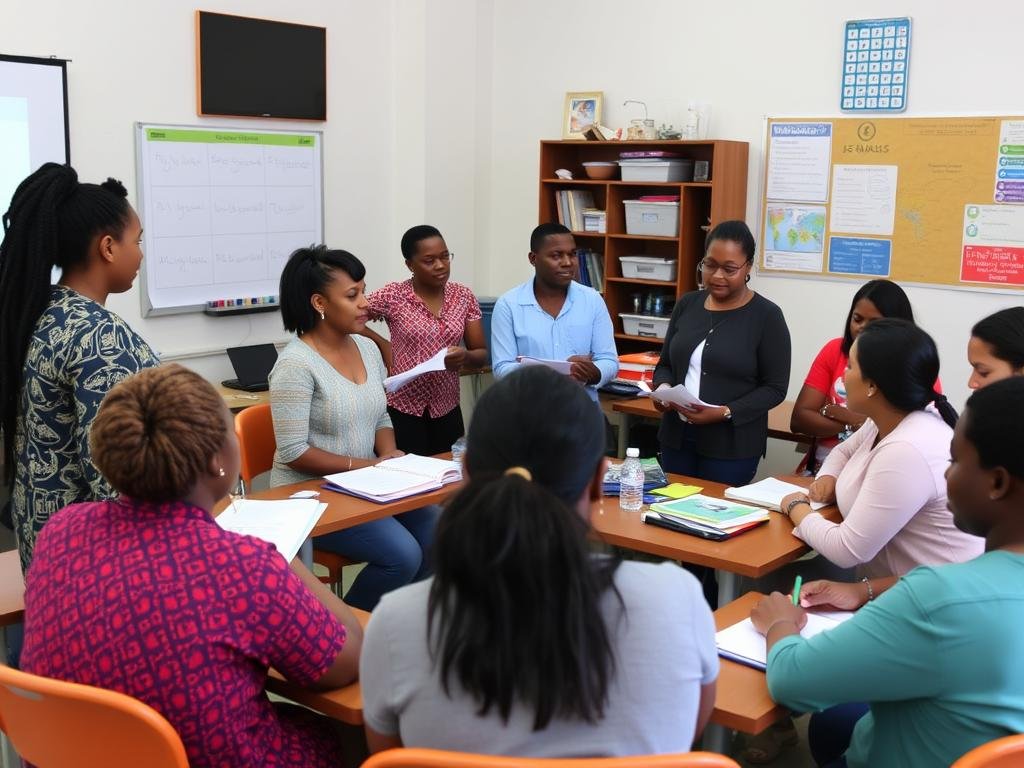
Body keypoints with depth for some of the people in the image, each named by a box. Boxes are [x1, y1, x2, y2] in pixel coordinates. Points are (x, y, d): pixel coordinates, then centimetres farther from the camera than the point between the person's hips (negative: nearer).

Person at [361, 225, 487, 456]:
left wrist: (465, 357, -17)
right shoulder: (393, 296, -8)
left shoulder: (463, 296, 2)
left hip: (447, 410, 3)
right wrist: (383, 344, -7)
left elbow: (482, 355, 5)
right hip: (402, 410, -3)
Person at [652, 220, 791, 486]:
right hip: (677, 437, 4)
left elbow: (775, 388, -8)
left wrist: (726, 413, -20)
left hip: (731, 445, -4)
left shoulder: (766, 315, -6)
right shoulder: (687, 305, 7)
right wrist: (663, 388, -8)